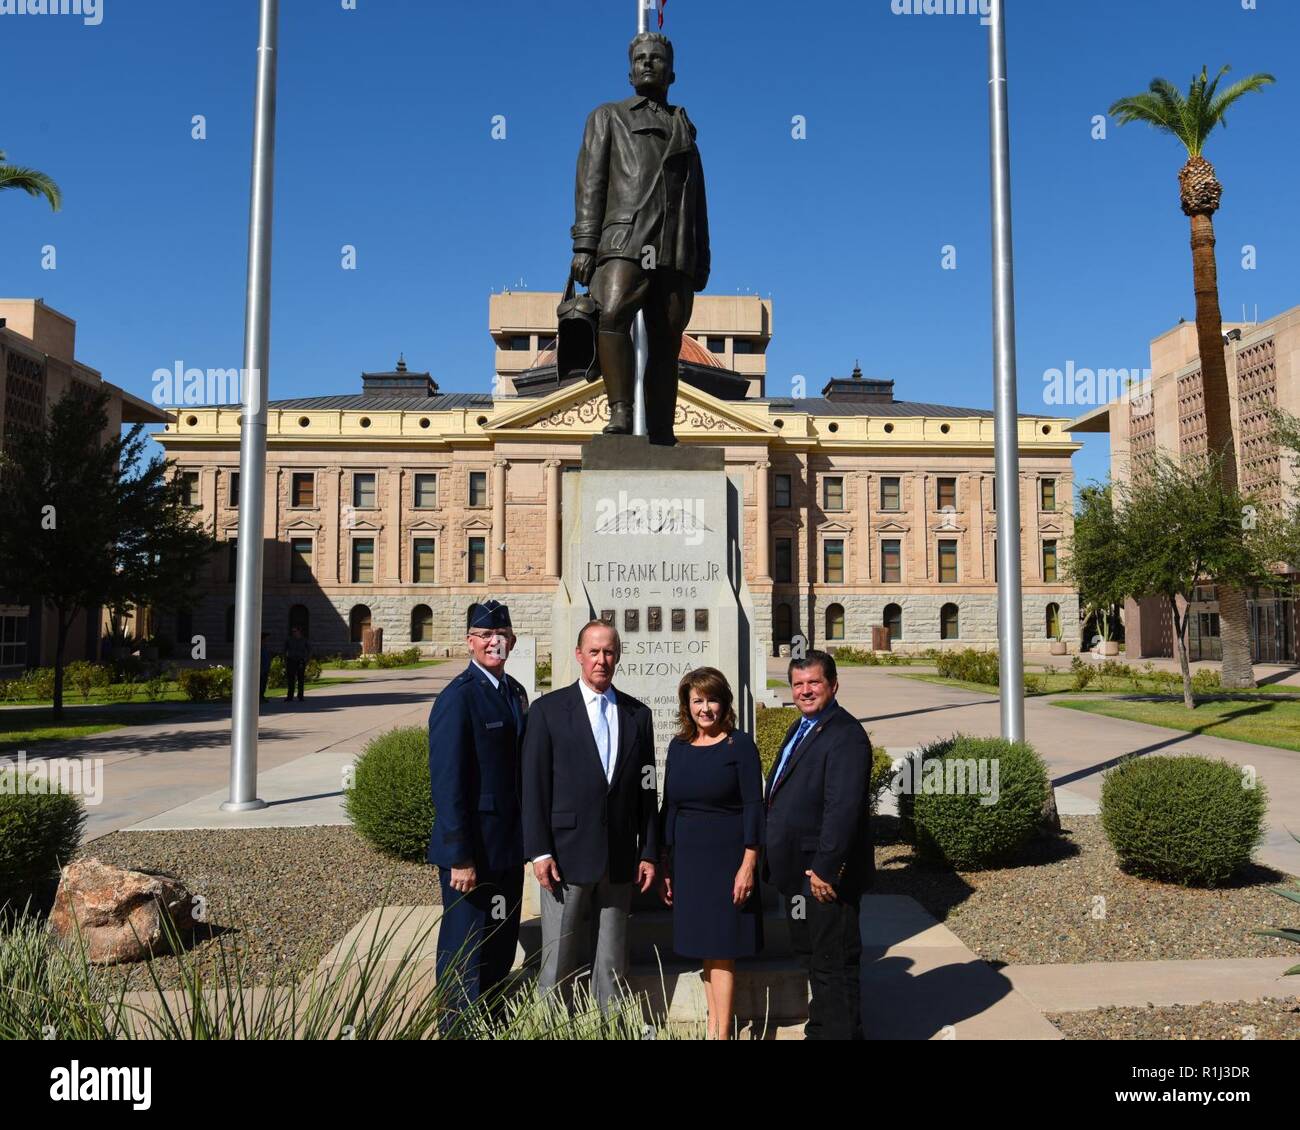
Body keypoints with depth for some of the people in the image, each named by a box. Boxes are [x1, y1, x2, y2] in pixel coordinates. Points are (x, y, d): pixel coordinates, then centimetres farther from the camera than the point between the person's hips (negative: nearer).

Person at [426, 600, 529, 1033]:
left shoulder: (516, 693, 8)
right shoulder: (456, 699, -17)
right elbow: (446, 784, -20)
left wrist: (526, 837, 12)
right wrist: (459, 857, -21)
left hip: (509, 845, 8)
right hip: (473, 850, -8)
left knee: (501, 945, 20)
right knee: (465, 951, 7)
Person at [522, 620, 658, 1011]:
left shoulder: (638, 714, 8)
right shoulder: (548, 709, -2)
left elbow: (646, 789, 9)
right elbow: (534, 785, -4)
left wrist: (649, 852, 6)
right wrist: (539, 851, -9)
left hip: (620, 857, 3)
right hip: (568, 853, -3)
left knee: (613, 961, 12)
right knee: (558, 959, 4)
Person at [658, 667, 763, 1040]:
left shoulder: (740, 745, -7)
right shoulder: (678, 746, 7)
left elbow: (753, 807, -9)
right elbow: (669, 806, 11)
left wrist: (748, 865, -14)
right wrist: (665, 865, 10)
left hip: (726, 857, -5)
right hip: (687, 859, 5)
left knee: (721, 950, -1)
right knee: (705, 949, 11)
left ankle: (722, 1032, 7)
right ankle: (713, 1026, 21)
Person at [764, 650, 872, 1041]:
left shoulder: (845, 736, -18)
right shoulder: (799, 730, 14)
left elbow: (843, 809, -25)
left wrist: (825, 870, -26)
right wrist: (779, 862, 15)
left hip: (824, 875, -10)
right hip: (799, 873, 10)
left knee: (833, 965, 2)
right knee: (814, 959, 22)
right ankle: (820, 1030, 37)